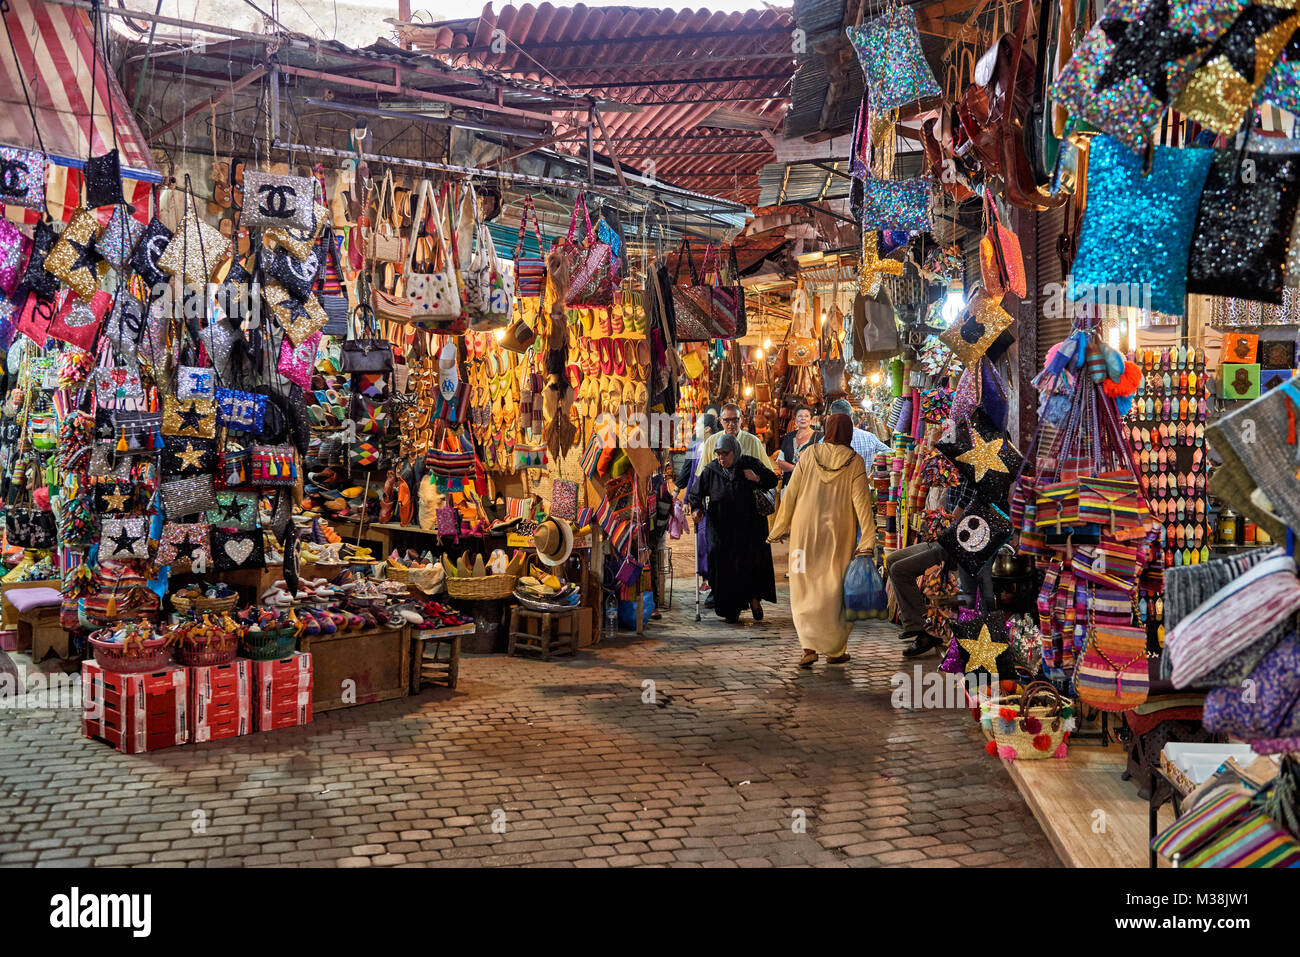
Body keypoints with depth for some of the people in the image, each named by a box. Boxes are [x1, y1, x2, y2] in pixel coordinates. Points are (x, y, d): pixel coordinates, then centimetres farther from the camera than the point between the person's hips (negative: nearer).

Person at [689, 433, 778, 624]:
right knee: (726, 570, -2)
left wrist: (757, 478, -12)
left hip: (751, 528, 0)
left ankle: (754, 598, 23)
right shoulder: (711, 470, -2)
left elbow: (773, 480, 7)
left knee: (755, 564, -4)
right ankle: (732, 609, 14)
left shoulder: (750, 464, -1)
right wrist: (698, 509, -12)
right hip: (723, 529, 0)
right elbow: (696, 493, 7)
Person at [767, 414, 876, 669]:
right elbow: (861, 502, -10)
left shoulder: (809, 455, 0)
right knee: (836, 590, 10)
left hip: (805, 530, 1)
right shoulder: (854, 462, -4)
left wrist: (779, 528, 10)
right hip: (838, 533, -1)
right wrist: (867, 542, -12)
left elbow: (790, 494, 1)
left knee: (805, 590, 7)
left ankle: (809, 647, -4)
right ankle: (836, 650, 14)